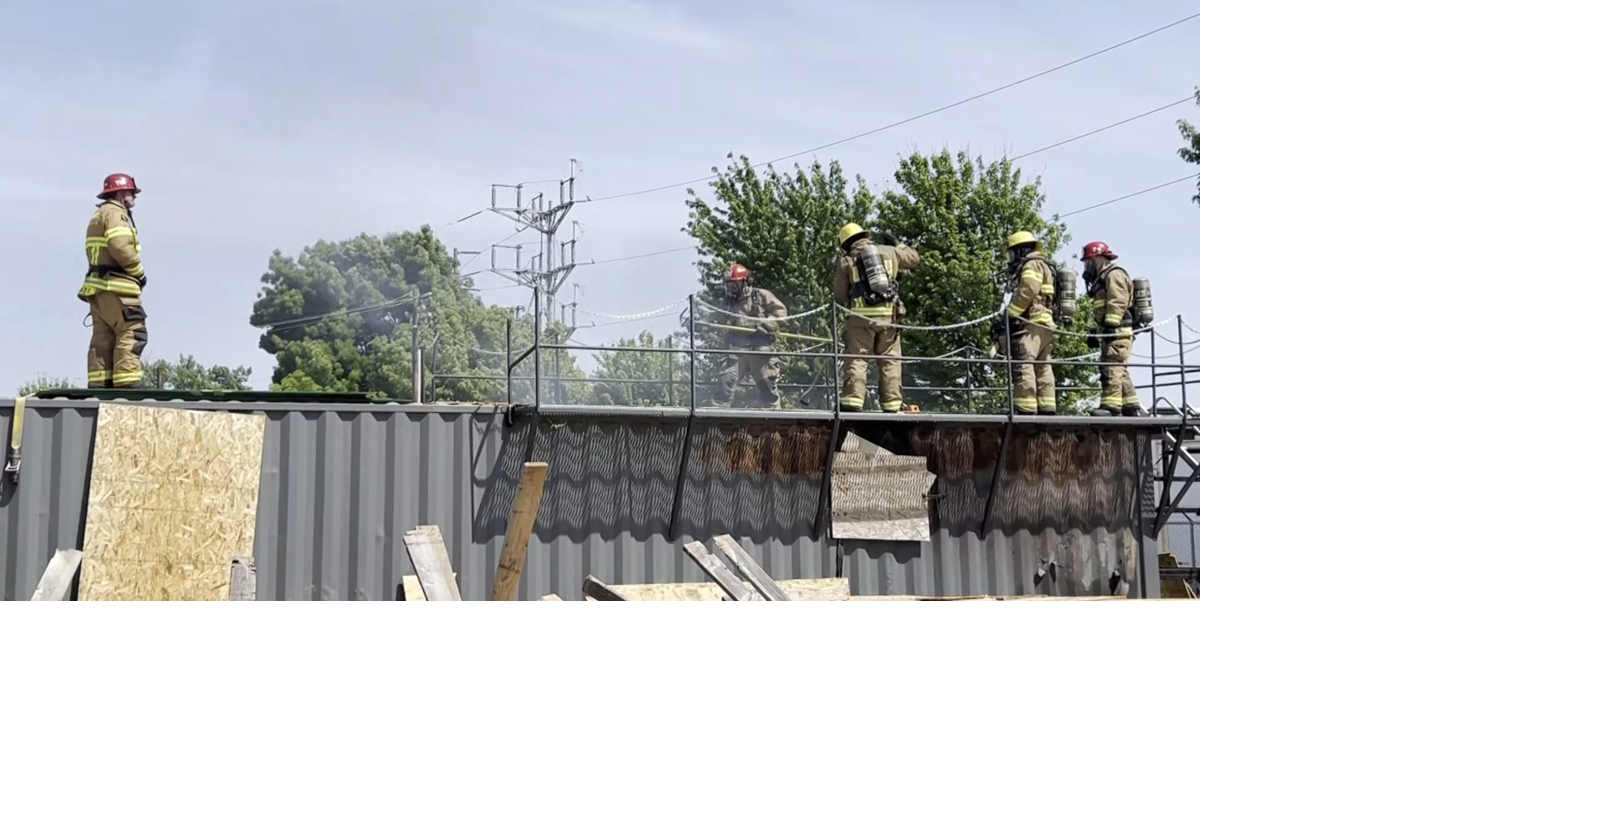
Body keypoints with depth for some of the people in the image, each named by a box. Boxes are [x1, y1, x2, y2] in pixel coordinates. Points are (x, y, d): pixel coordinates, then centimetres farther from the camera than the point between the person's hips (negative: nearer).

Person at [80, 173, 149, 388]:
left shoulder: (99, 216, 26)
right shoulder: (115, 213, -5)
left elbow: (108, 249, 17)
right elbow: (121, 247, -20)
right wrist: (139, 271, -9)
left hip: (99, 285, 10)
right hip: (116, 286, -10)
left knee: (103, 337, 8)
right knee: (131, 333, -14)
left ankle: (99, 384, 6)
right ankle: (126, 383, -22)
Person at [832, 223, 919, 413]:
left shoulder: (846, 261, 9)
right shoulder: (889, 252, 14)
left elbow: (839, 297, 10)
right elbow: (915, 258, 29)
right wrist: (901, 247, 46)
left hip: (861, 316, -2)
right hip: (888, 315, 2)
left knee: (856, 359, -3)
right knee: (890, 361, 5)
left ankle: (852, 401, -14)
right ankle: (892, 404, 0)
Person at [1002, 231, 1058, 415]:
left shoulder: (1033, 264, -1)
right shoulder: (1043, 267, 31)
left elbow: (1027, 291, -16)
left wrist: (1010, 314, -15)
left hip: (1031, 323, -11)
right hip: (1043, 324, 11)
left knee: (1023, 365, -17)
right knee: (1042, 368, 8)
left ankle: (1025, 408, -25)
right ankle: (1046, 408, 6)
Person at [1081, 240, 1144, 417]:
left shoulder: (1114, 274, -4)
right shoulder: (1103, 279, 28)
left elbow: (1117, 303, -18)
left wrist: (1110, 325, -26)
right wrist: (1095, 332, 22)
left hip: (1117, 331, -11)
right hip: (1110, 333, 11)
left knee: (1111, 367, -19)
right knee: (1119, 371, 10)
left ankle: (1110, 406, -26)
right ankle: (1132, 407, 12)